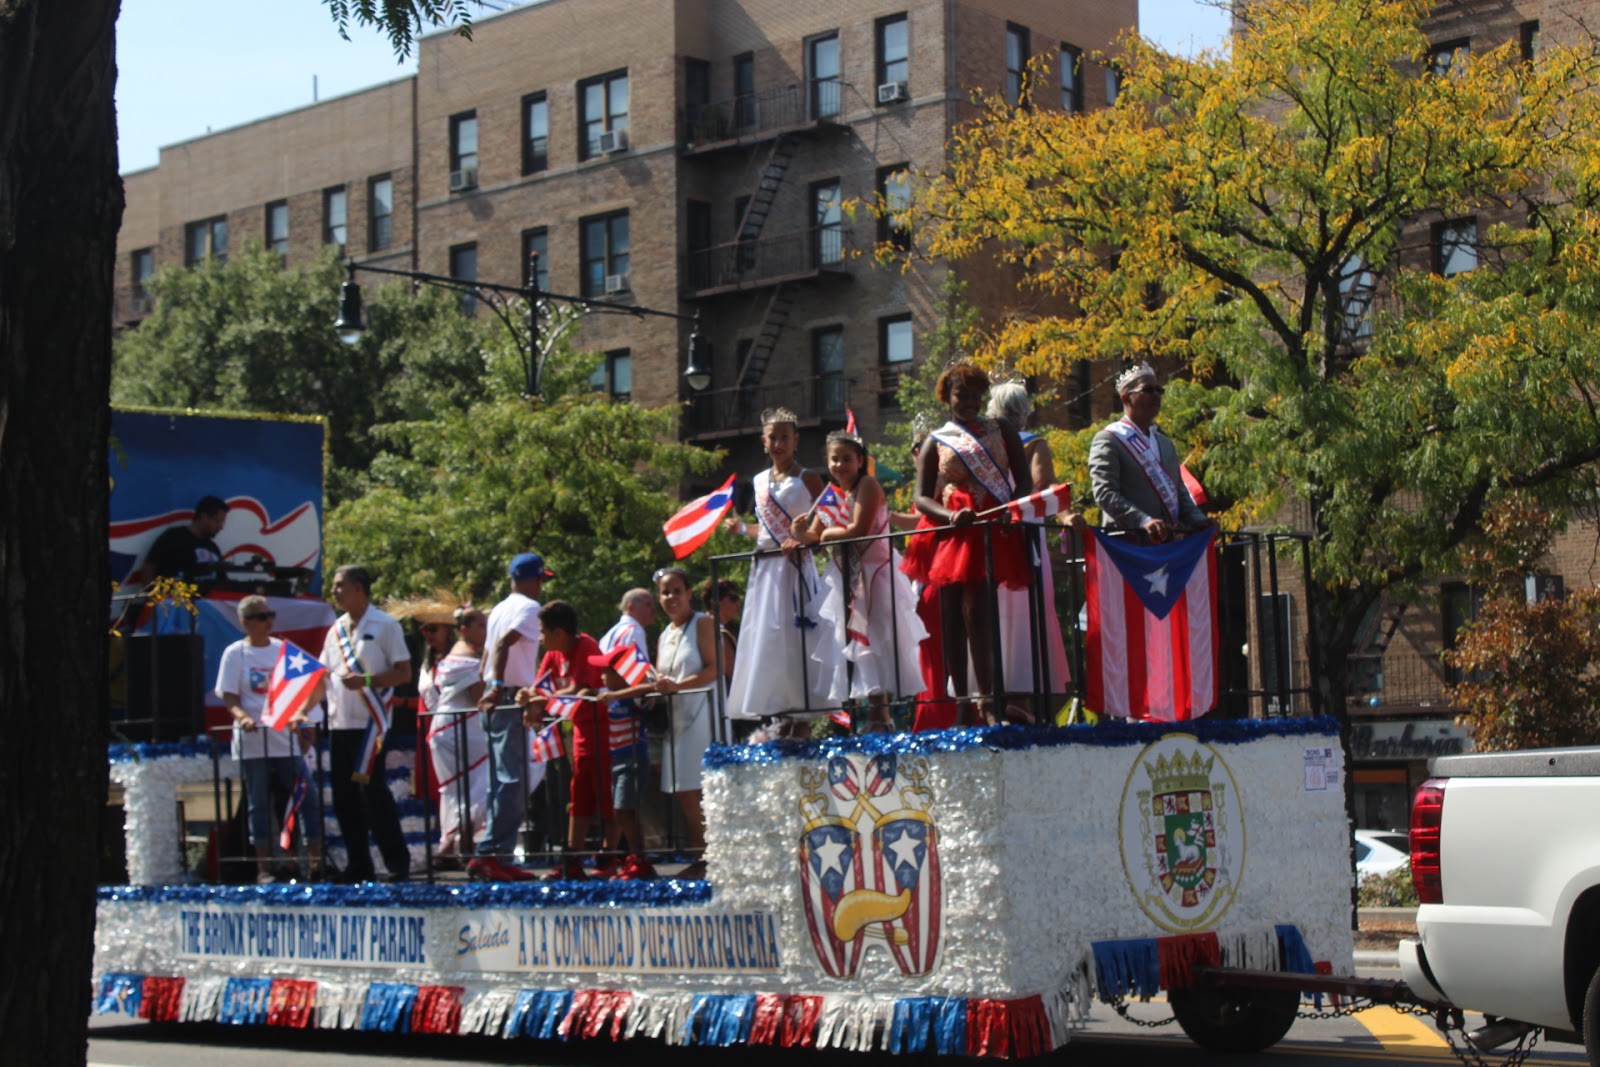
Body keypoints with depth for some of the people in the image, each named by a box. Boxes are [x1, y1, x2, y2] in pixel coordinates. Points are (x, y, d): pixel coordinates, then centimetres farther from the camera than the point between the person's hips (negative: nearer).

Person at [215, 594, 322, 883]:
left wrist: (300, 715, -6)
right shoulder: (235, 653, 1)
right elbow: (228, 697, -3)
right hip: (252, 741, -2)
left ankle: (316, 860, 4)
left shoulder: (284, 649, 9)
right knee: (259, 803, 3)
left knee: (308, 796, -3)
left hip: (286, 738, 2)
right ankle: (264, 867, 9)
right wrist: (242, 717, -21)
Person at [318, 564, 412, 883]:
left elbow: (404, 673, -7)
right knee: (344, 794, 6)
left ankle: (397, 862, -2)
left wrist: (365, 680, -19)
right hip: (339, 722, 7)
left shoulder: (384, 625, -3)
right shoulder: (336, 629, 15)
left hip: (370, 722, -6)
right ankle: (358, 865, 13)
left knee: (371, 789, -10)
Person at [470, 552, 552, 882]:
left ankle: (497, 856, 10)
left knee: (502, 780, 11)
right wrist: (498, 687, -29)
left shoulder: (499, 609, 19)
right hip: (512, 700, -9)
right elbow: (503, 644, -23)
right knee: (513, 781, -10)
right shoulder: (528, 607, -8)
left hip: (492, 702, 9)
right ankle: (489, 854, -15)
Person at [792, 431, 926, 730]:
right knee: (854, 641, 5)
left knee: (875, 641, -7)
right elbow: (815, 535, 11)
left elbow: (860, 529, -20)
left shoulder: (867, 486, -9)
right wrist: (802, 533, -10)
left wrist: (831, 534, -6)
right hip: (846, 578, 8)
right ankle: (877, 711, 9)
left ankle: (882, 715, -5)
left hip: (876, 573, -8)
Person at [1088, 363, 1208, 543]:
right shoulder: (1107, 441, -1)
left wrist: (1198, 520, 5)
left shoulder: (1165, 443, 25)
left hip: (1168, 541, 7)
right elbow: (1104, 493, -13)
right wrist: (1143, 520, -26)